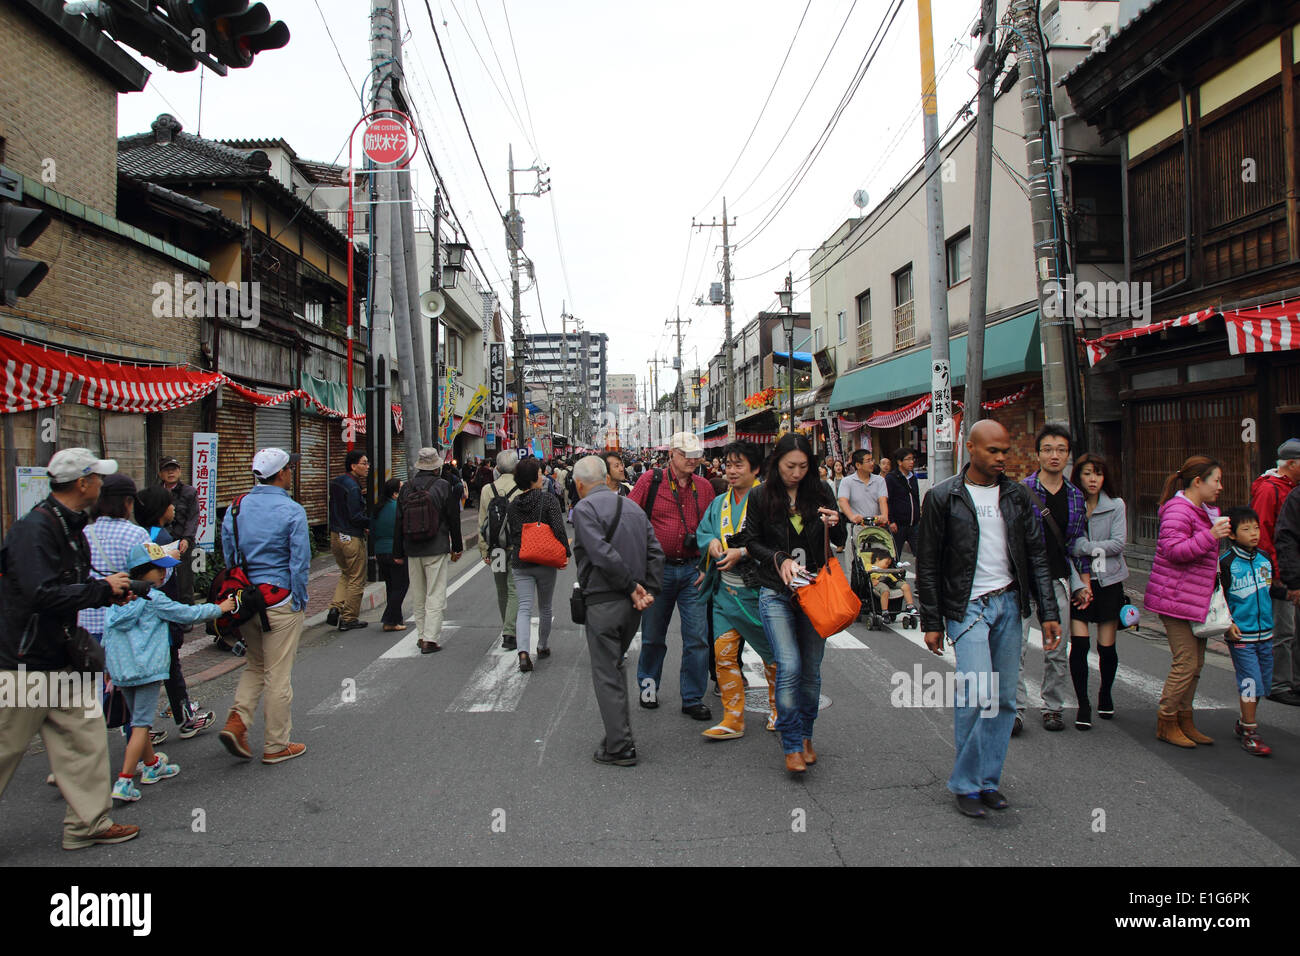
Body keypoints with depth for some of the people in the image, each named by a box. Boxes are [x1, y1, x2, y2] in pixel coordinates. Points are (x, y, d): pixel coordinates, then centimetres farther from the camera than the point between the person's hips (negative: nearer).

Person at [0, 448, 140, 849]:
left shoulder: (70, 526, 11)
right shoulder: (33, 528, -21)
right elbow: (43, 594, -30)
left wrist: (111, 592, 5)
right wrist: (103, 589, -20)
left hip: (64, 658, 9)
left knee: (85, 738, 10)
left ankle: (88, 823, 19)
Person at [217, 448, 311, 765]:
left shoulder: (235, 508, 5)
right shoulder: (292, 511, -13)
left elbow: (227, 557, 9)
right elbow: (299, 563, -13)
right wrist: (300, 603, -2)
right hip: (280, 601, -5)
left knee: (255, 666, 22)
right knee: (279, 674, 4)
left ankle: (236, 721, 4)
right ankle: (276, 746, 14)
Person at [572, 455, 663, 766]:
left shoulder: (584, 508, -10)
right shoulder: (632, 505, 13)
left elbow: (603, 554, -21)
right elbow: (655, 552, 7)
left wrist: (631, 586, -13)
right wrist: (650, 590, 3)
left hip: (604, 602, -7)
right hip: (632, 603, 7)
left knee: (606, 674, 1)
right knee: (615, 665, 21)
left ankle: (620, 748, 4)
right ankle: (618, 734, 28)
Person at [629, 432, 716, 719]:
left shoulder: (704, 487, 6)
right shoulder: (651, 481, -5)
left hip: (692, 569, 2)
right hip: (658, 568, -2)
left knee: (697, 637, 0)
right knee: (653, 636, 12)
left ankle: (693, 698, 14)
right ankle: (649, 686, 34)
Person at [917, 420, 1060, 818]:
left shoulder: (1017, 495, 8)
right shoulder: (943, 497, -4)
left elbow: (1036, 556, 11)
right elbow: (927, 565, -1)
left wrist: (1049, 612, 3)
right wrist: (931, 622, -3)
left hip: (1009, 603, 5)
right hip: (967, 606, -4)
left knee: (1005, 699, 7)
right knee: (978, 695, -14)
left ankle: (988, 779, 20)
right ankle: (965, 783, 2)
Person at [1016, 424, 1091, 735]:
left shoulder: (1076, 496, 9)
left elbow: (1080, 542, 15)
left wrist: (1084, 582, 11)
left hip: (1059, 580, 4)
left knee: (1057, 650, 10)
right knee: (1015, 646, -7)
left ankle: (1053, 707, 24)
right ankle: (1015, 710, 1)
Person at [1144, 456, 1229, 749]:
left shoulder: (1206, 510, 19)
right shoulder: (1178, 510, -15)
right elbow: (1173, 550, -26)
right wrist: (1211, 535, -28)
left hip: (1197, 599, 10)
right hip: (1176, 600, -10)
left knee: (1195, 663, 13)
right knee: (1186, 663, -8)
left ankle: (1185, 721, 23)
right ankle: (1165, 723, 4)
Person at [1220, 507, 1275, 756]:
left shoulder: (1265, 559, 7)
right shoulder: (1226, 563, -10)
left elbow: (1270, 590, 22)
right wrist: (1228, 623, -13)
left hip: (1265, 633, 6)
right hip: (1240, 634, -6)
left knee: (1263, 681, 12)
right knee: (1251, 681, -7)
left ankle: (1244, 723, 29)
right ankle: (1249, 733, 2)